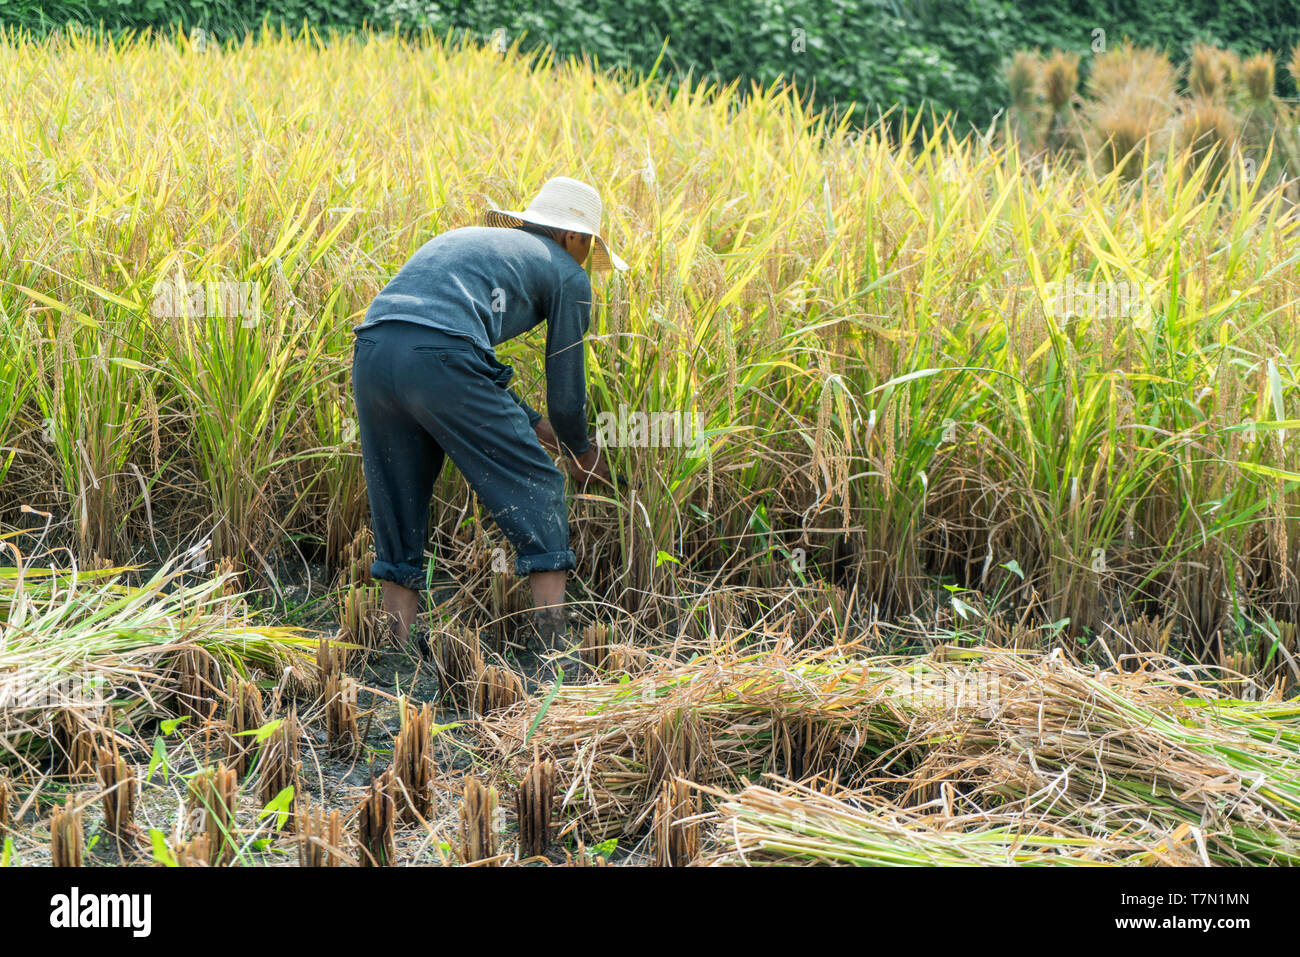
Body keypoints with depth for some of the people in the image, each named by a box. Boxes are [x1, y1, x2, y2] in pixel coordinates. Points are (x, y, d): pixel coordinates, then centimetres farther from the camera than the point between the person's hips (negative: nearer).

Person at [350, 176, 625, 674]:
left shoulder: (465, 239, 37)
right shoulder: (567, 274, 18)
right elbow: (566, 384, 19)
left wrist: (534, 426, 46)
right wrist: (581, 452, 39)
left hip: (370, 353, 6)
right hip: (439, 361, -6)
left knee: (396, 499, 19)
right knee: (534, 484, 8)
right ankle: (556, 645, 6)